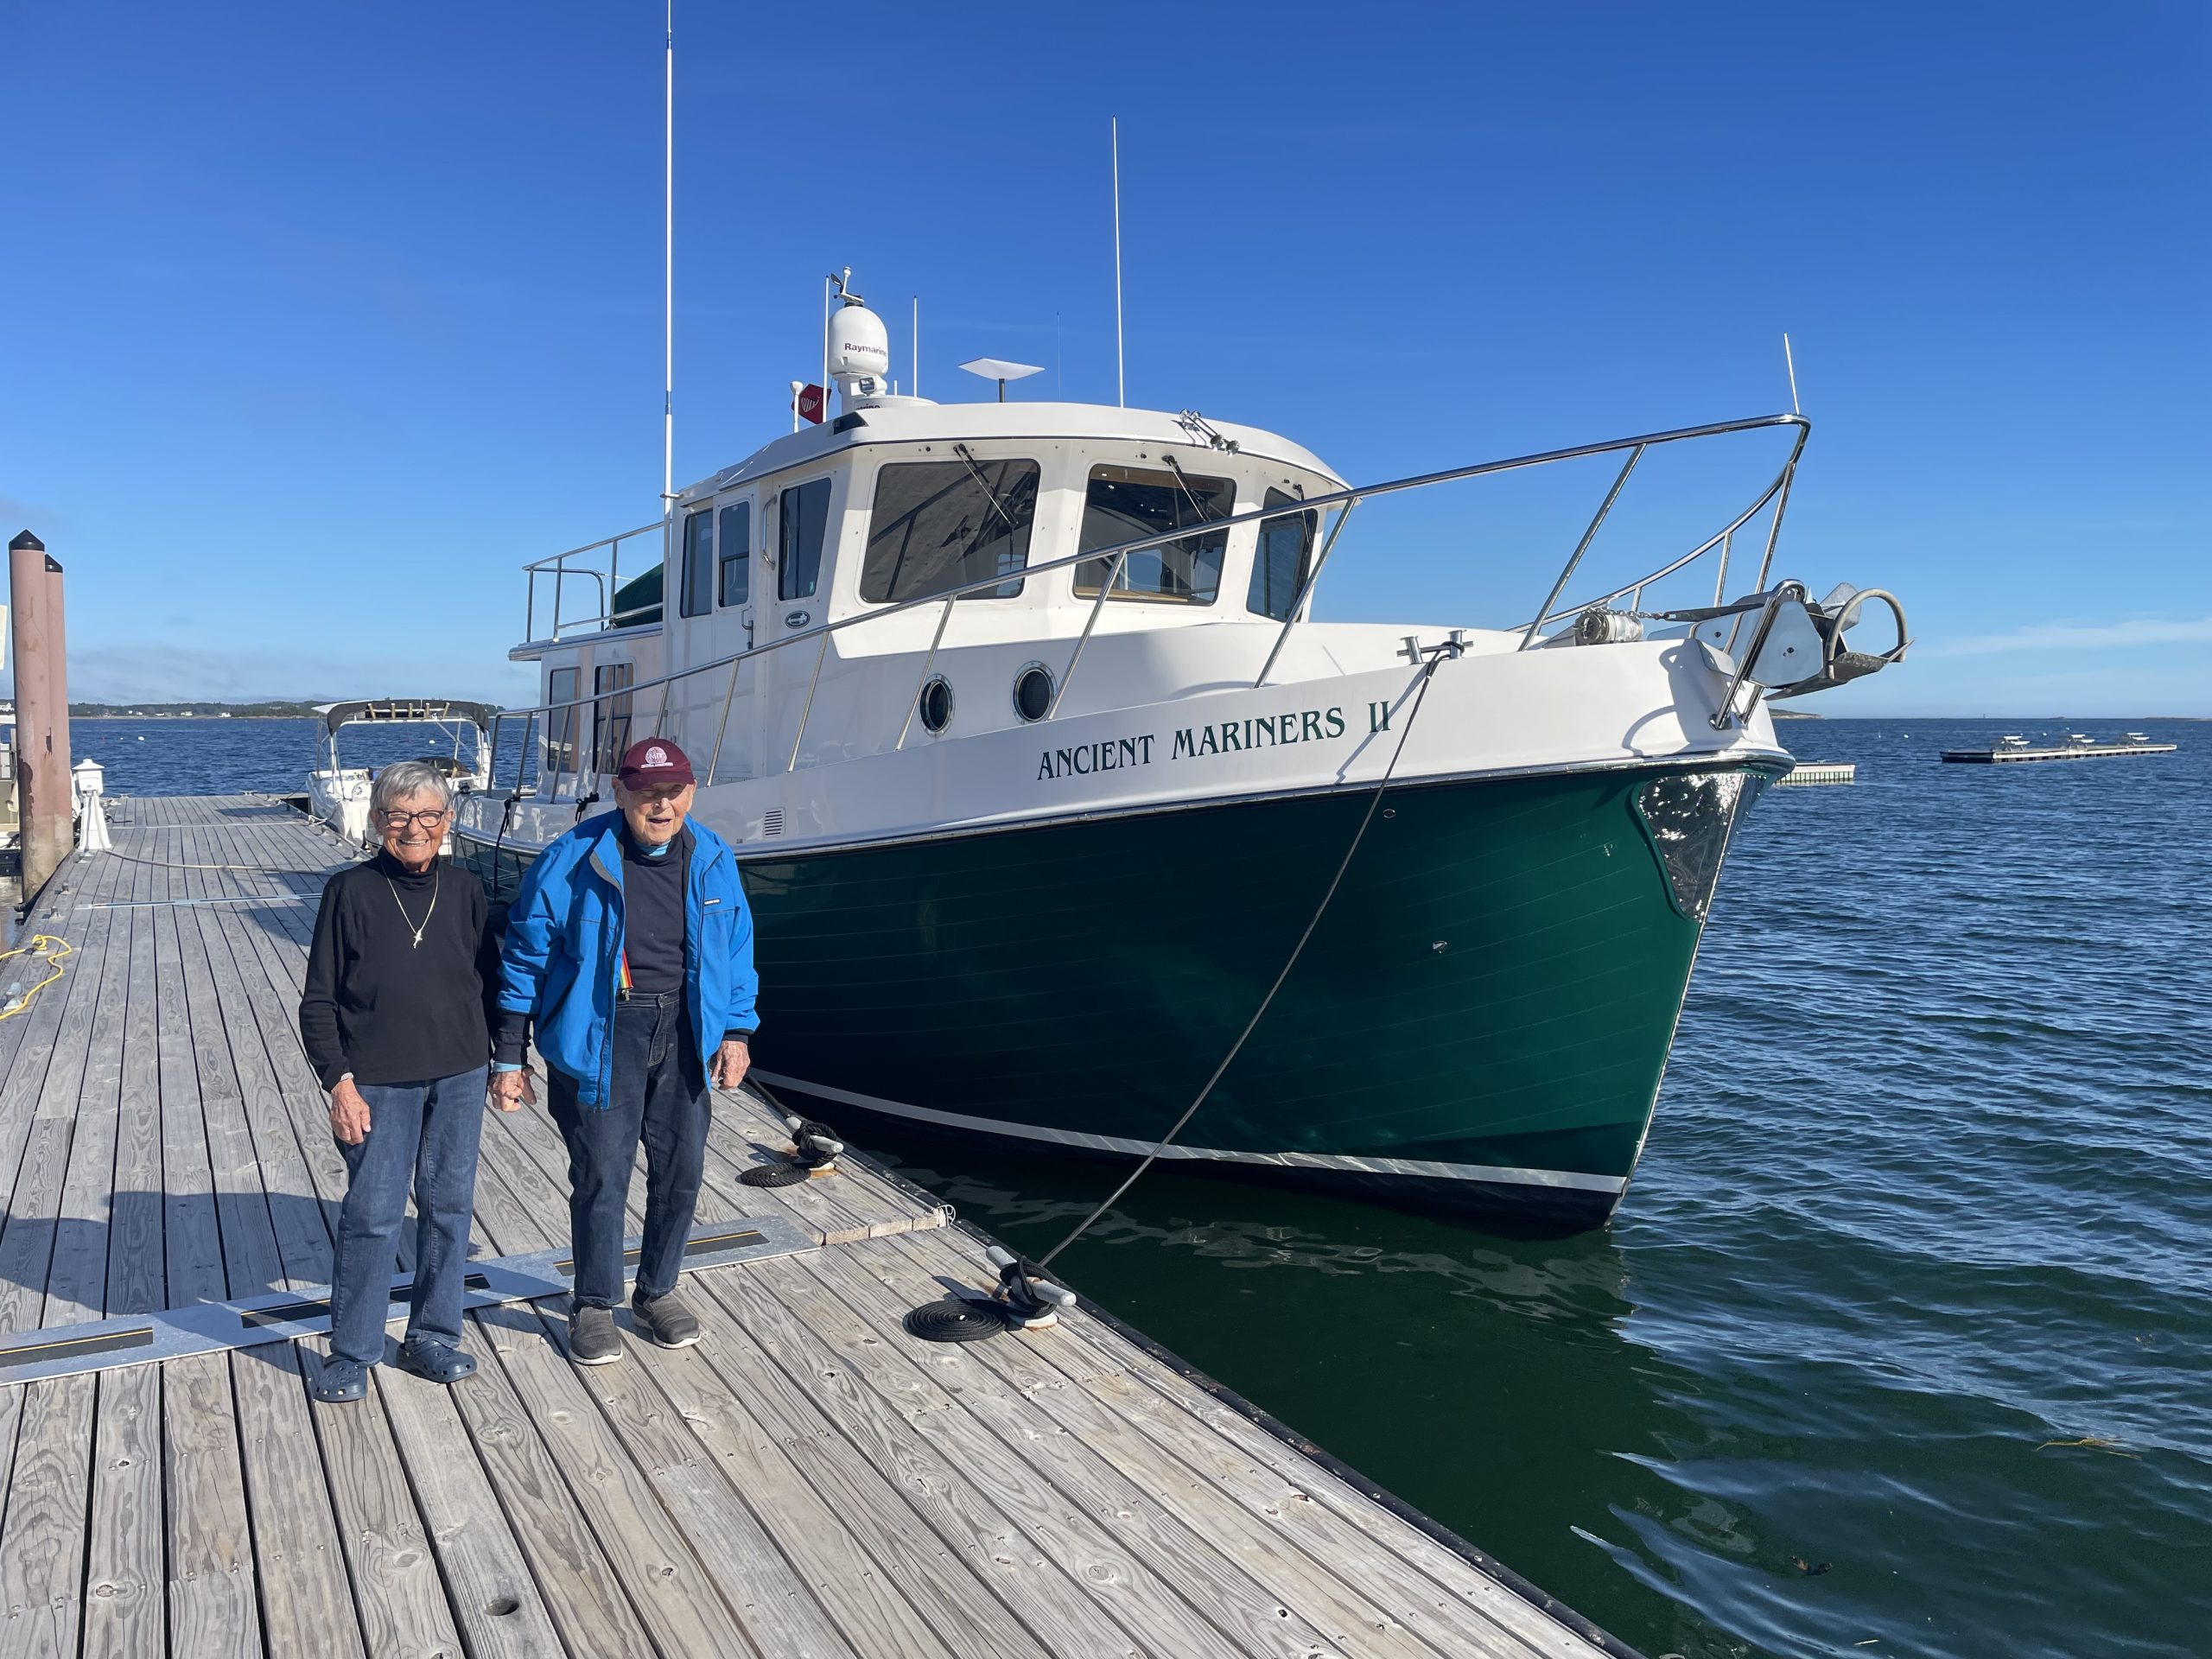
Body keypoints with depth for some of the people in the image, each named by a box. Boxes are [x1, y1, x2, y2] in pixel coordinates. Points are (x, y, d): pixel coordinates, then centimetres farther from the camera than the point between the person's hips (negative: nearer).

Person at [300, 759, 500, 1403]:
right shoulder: (351, 893, -6)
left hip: (459, 1076, 3)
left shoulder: (464, 892, 3)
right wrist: (339, 1083, -11)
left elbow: (493, 980, 11)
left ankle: (432, 1338, 25)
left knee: (449, 1205, 10)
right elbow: (318, 1001, -4)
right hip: (378, 1083, -3)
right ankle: (350, 1354, 16)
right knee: (373, 1214, -1)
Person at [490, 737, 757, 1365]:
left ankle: (657, 1292, 33)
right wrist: (508, 1059, -3)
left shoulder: (713, 860, 1)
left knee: (681, 1170, 11)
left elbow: (736, 953, 11)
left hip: (683, 1037, 4)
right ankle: (593, 1306, 23)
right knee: (601, 1176, 1)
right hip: (600, 1039, -4)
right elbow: (524, 961, -4)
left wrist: (736, 1032, 3)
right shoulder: (571, 861, -11)